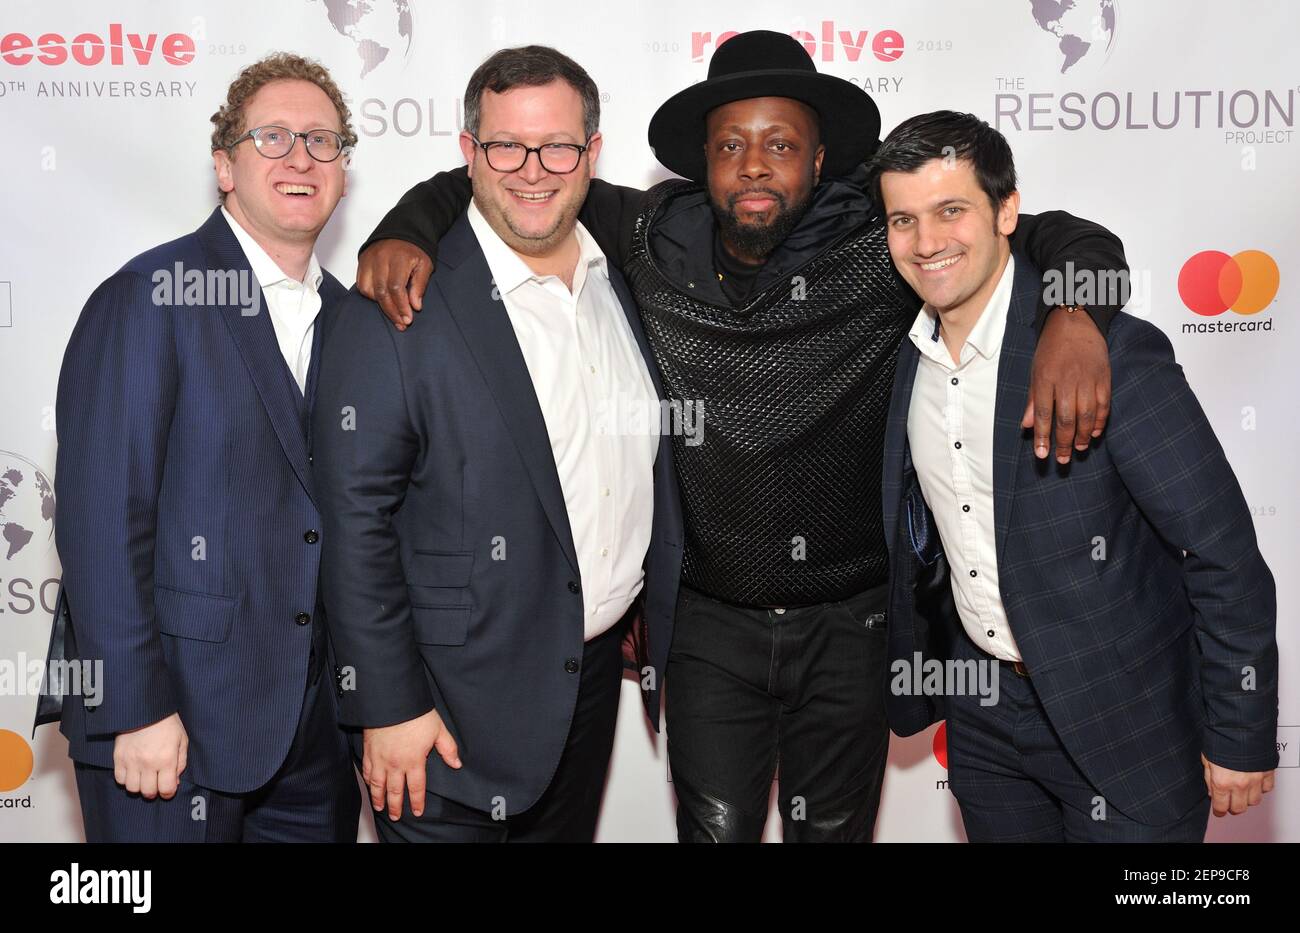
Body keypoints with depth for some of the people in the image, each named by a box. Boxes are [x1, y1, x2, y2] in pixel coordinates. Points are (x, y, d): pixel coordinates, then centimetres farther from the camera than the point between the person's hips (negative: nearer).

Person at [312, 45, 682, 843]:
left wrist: (660, 627, 14)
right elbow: (357, 522, -15)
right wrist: (388, 708, -15)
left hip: (597, 675, 6)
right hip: (457, 702, -6)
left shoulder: (624, 281, 3)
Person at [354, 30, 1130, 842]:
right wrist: (407, 232, -14)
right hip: (711, 622, 0)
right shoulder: (653, 242, -7)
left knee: (833, 830, 18)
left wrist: (1073, 316, -30)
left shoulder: (877, 251, -12)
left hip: (848, 623, 0)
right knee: (714, 829, 9)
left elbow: (1061, 237, -9)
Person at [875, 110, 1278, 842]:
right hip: (981, 713, 6)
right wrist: (917, 675, 15)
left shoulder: (1109, 352, -22)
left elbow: (1225, 554, -17)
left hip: (1120, 721, -5)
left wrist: (1241, 741, -13)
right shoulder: (902, 355, -2)